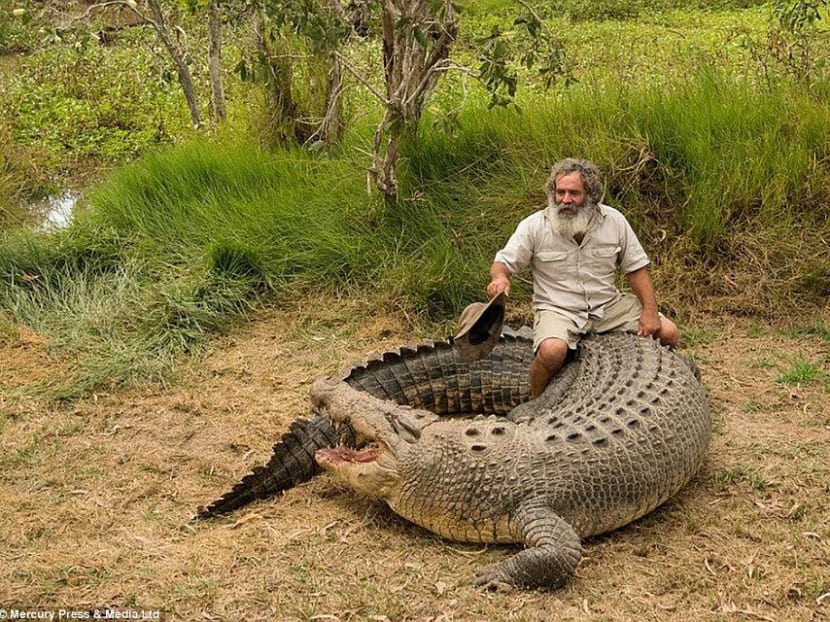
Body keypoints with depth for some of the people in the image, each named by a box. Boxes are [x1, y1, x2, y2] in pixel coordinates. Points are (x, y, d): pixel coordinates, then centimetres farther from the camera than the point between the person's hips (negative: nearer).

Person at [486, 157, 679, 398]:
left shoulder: (613, 221, -2)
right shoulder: (534, 226, -8)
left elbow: (636, 269, 4)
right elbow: (502, 263, -3)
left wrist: (649, 311, -9)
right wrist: (500, 277, -29)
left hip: (609, 305, 4)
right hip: (557, 310, -3)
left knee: (668, 333, -9)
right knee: (553, 351, -36)